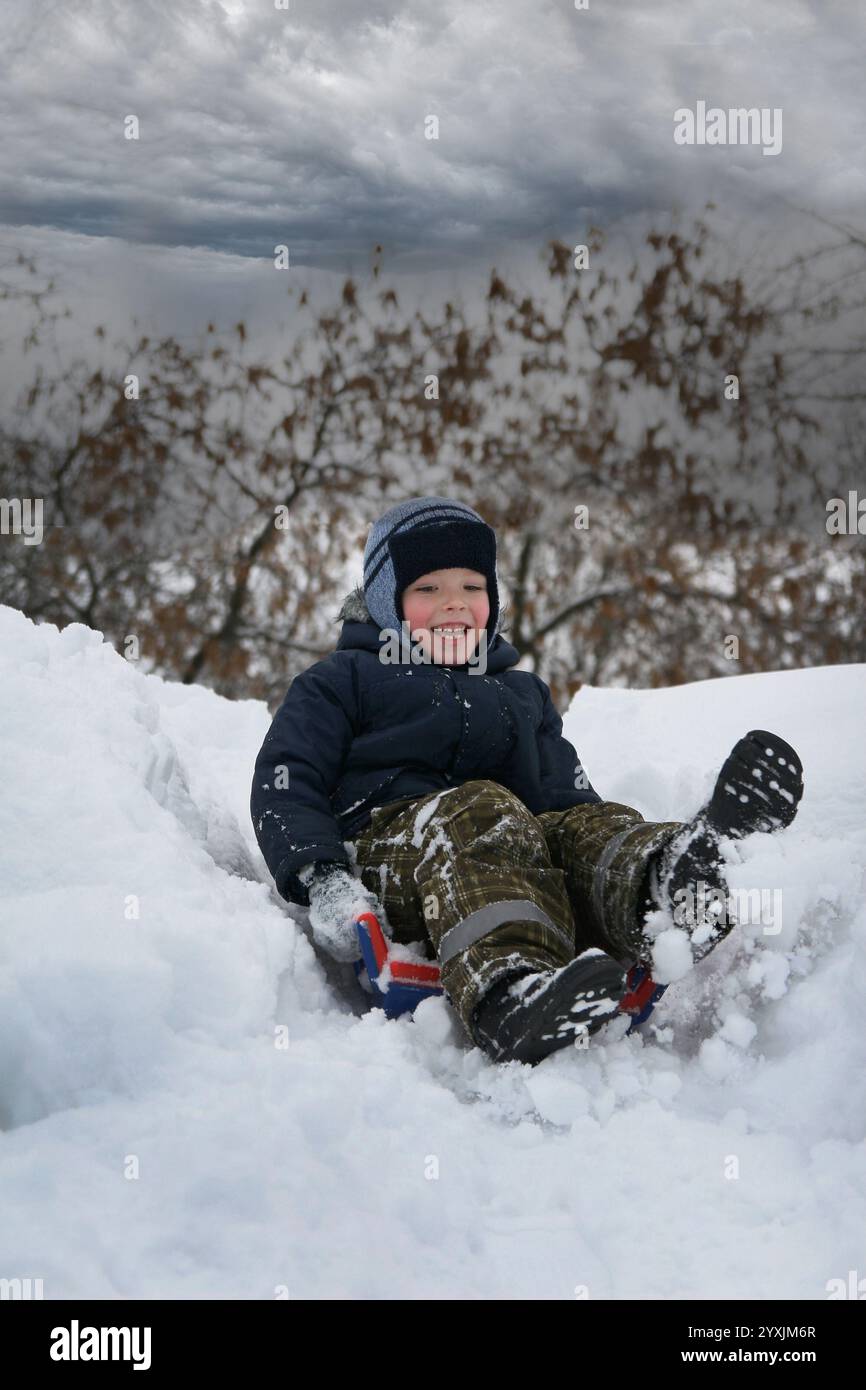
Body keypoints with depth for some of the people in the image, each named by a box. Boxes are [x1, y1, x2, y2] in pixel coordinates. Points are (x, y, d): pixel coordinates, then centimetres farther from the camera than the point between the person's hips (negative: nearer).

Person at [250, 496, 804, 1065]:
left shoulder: (524, 693, 35)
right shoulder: (344, 681, 22)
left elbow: (566, 797, 25)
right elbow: (284, 787, 8)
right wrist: (321, 882, -14)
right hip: (384, 843, -4)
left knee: (586, 824, -28)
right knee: (483, 812, -37)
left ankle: (670, 885, -67)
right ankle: (506, 995, -67)